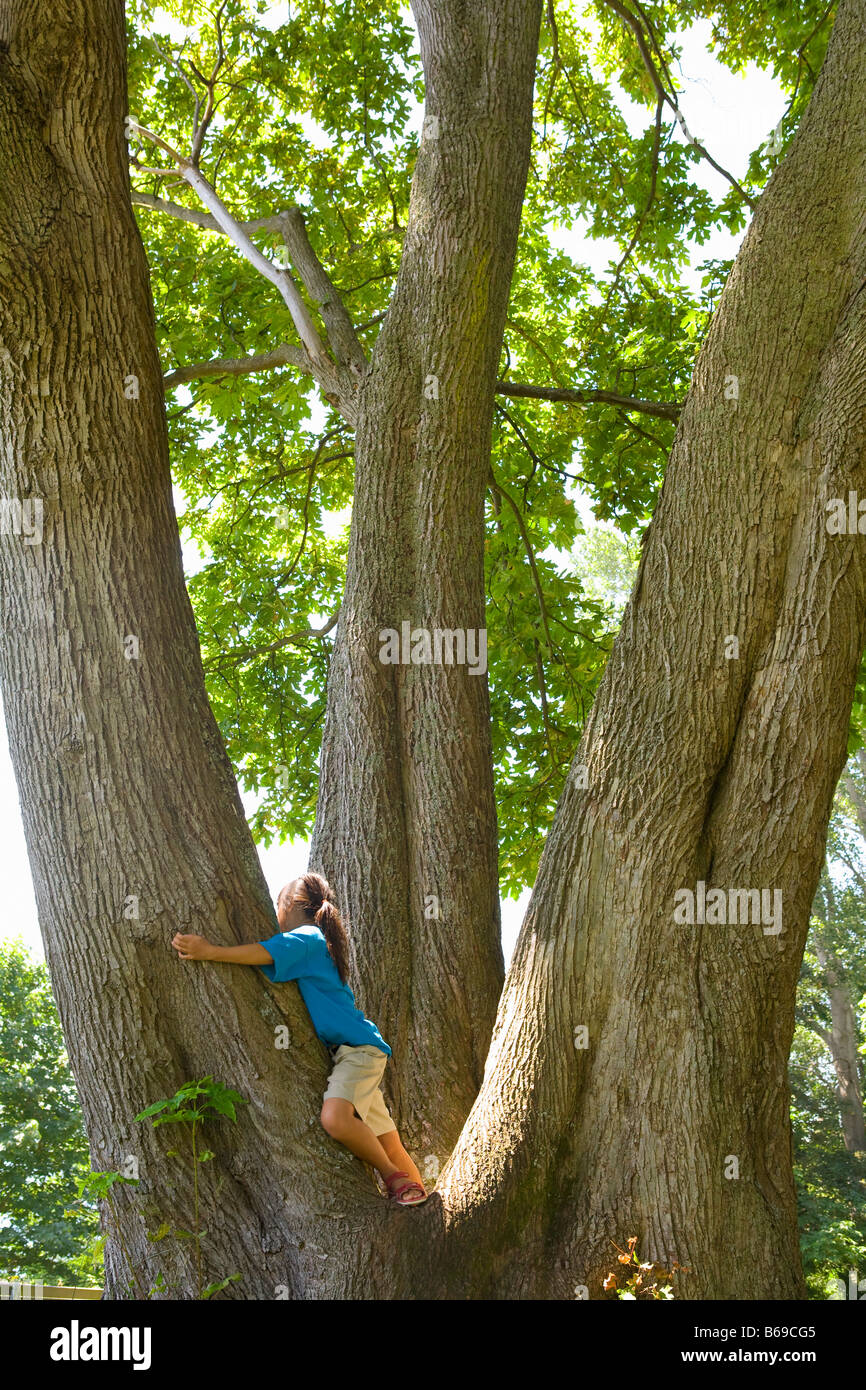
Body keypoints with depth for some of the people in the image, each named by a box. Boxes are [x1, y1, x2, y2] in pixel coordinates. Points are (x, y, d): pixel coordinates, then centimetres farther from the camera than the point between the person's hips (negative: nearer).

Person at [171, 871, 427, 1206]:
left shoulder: (305, 938, -6)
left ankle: (396, 1178, -17)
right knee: (388, 1145, 8)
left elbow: (265, 954, -23)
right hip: (342, 1053, 10)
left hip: (356, 1047, -10)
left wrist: (209, 951, -28)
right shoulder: (316, 942, 24)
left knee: (335, 1116, -31)